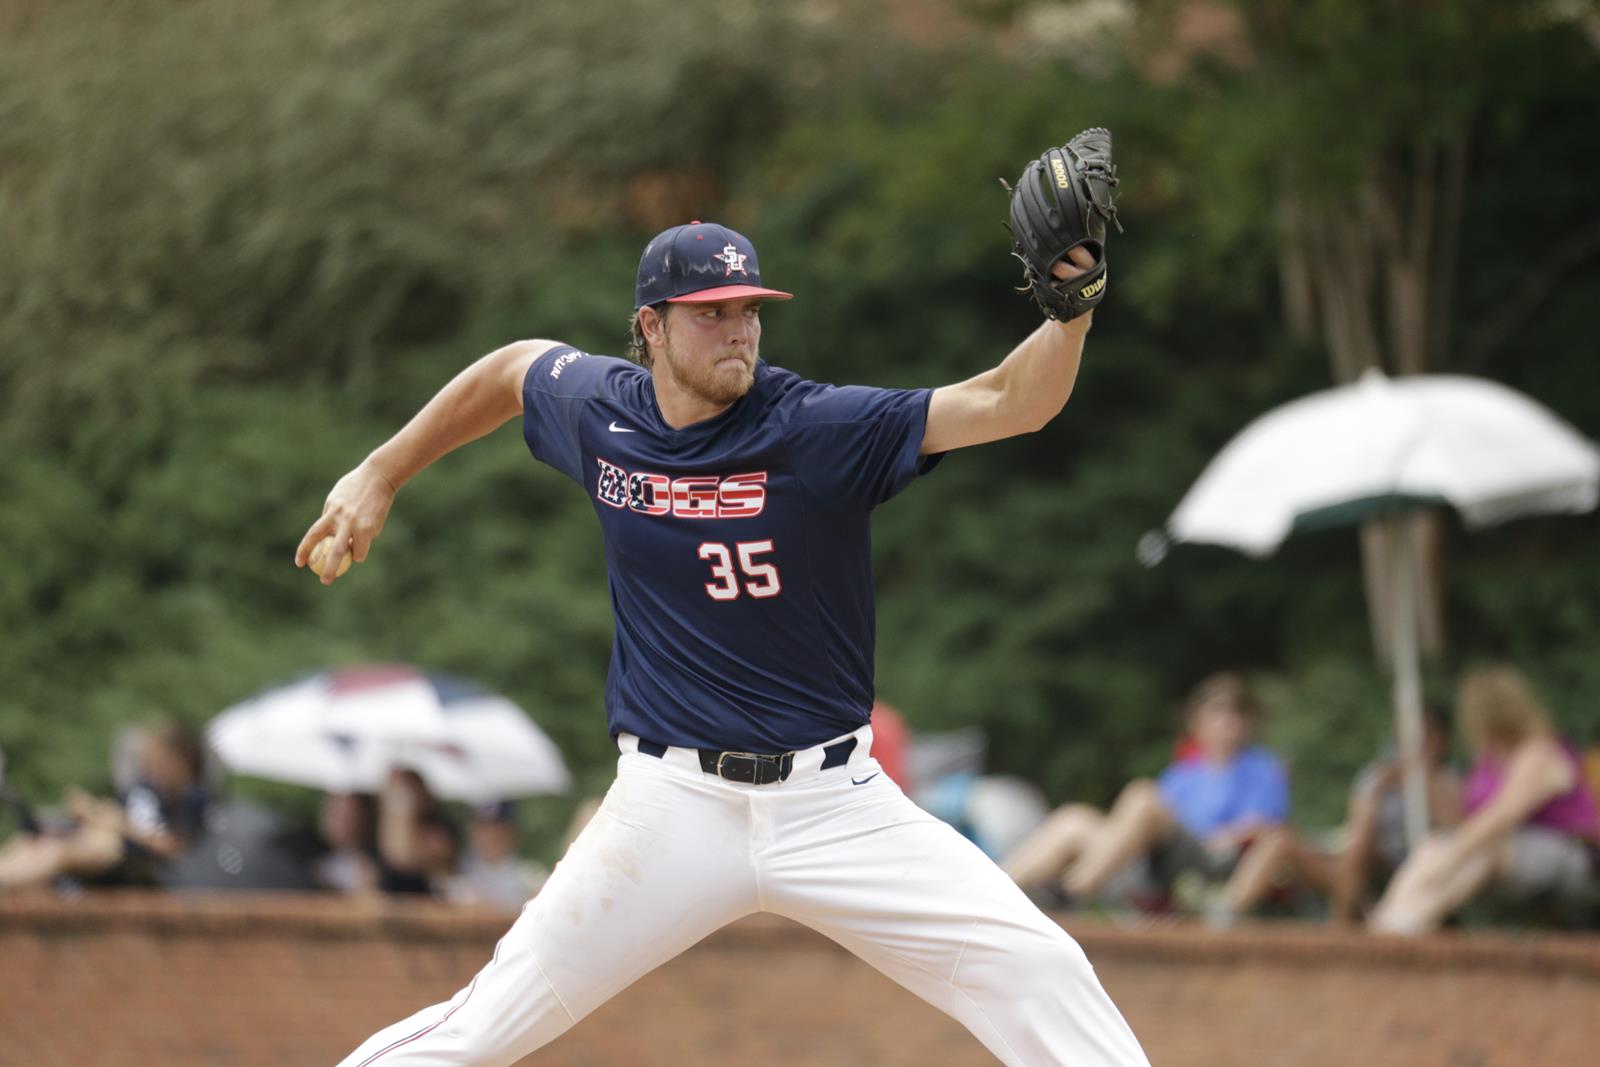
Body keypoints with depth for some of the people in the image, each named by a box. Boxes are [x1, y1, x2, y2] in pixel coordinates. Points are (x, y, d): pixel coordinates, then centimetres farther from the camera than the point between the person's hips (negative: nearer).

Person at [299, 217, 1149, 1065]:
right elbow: (514, 367, 23)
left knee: (1037, 970, -13)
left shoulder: (820, 430, -11)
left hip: (833, 801, -1)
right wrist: (382, 476, 25)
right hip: (672, 805, 1)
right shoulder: (600, 413, 0)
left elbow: (1007, 404, -22)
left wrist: (1070, 310, -39)